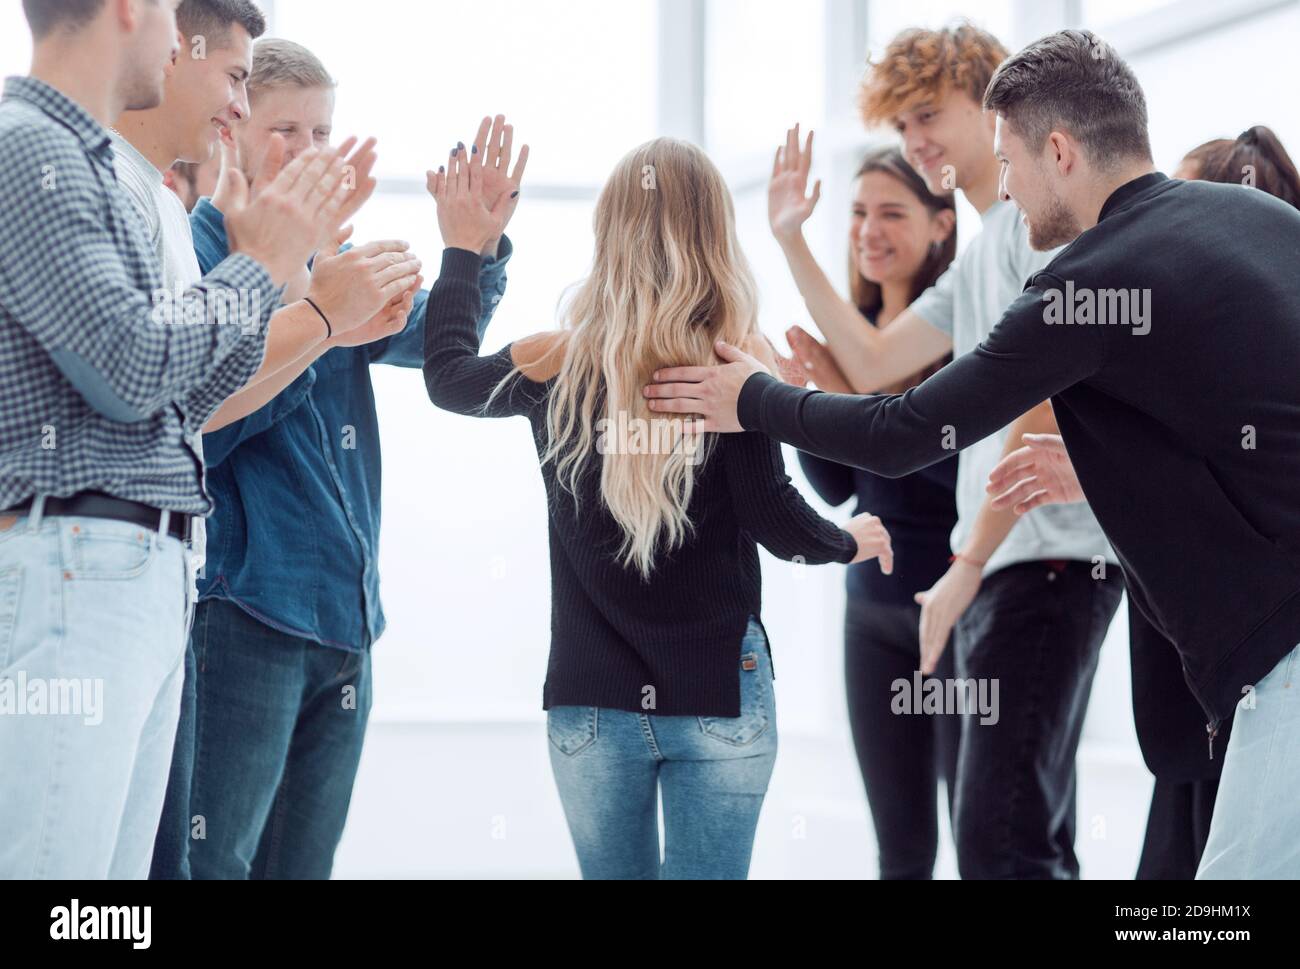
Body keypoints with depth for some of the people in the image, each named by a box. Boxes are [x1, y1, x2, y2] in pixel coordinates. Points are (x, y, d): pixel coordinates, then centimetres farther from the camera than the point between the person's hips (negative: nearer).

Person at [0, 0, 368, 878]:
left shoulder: (85, 165, 21)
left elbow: (180, 396, 24)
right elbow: (133, 371, -16)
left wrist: (285, 249, 20)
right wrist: (261, 265, -1)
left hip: (147, 575, 10)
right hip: (70, 569, -10)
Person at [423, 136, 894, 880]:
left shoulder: (553, 366, -2)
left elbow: (449, 374, 17)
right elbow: (774, 518, -12)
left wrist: (465, 249, 28)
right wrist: (853, 542, 9)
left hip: (592, 700, 2)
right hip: (719, 694, -2)